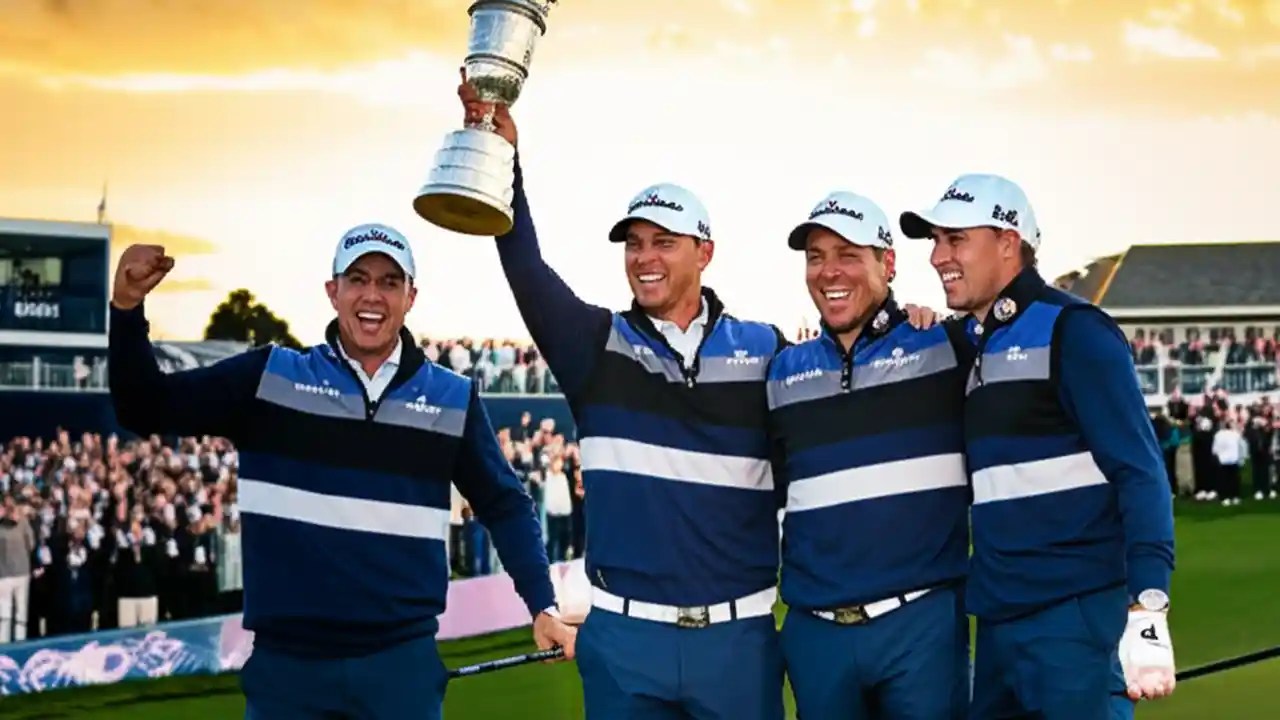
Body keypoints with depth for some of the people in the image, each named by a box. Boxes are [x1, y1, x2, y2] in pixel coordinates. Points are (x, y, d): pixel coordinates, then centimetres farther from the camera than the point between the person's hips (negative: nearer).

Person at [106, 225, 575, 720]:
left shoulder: (453, 398, 6)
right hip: (285, 662, 0)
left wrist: (542, 605, 4)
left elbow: (505, 506, 14)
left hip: (403, 664, 0)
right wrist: (128, 307, -13)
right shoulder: (270, 377, 3)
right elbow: (146, 410, 2)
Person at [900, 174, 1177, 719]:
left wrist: (1146, 611, -21)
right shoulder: (974, 346, 16)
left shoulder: (1071, 330, -6)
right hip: (998, 627, 8)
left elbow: (1138, 472, -12)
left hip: (1077, 620, -7)